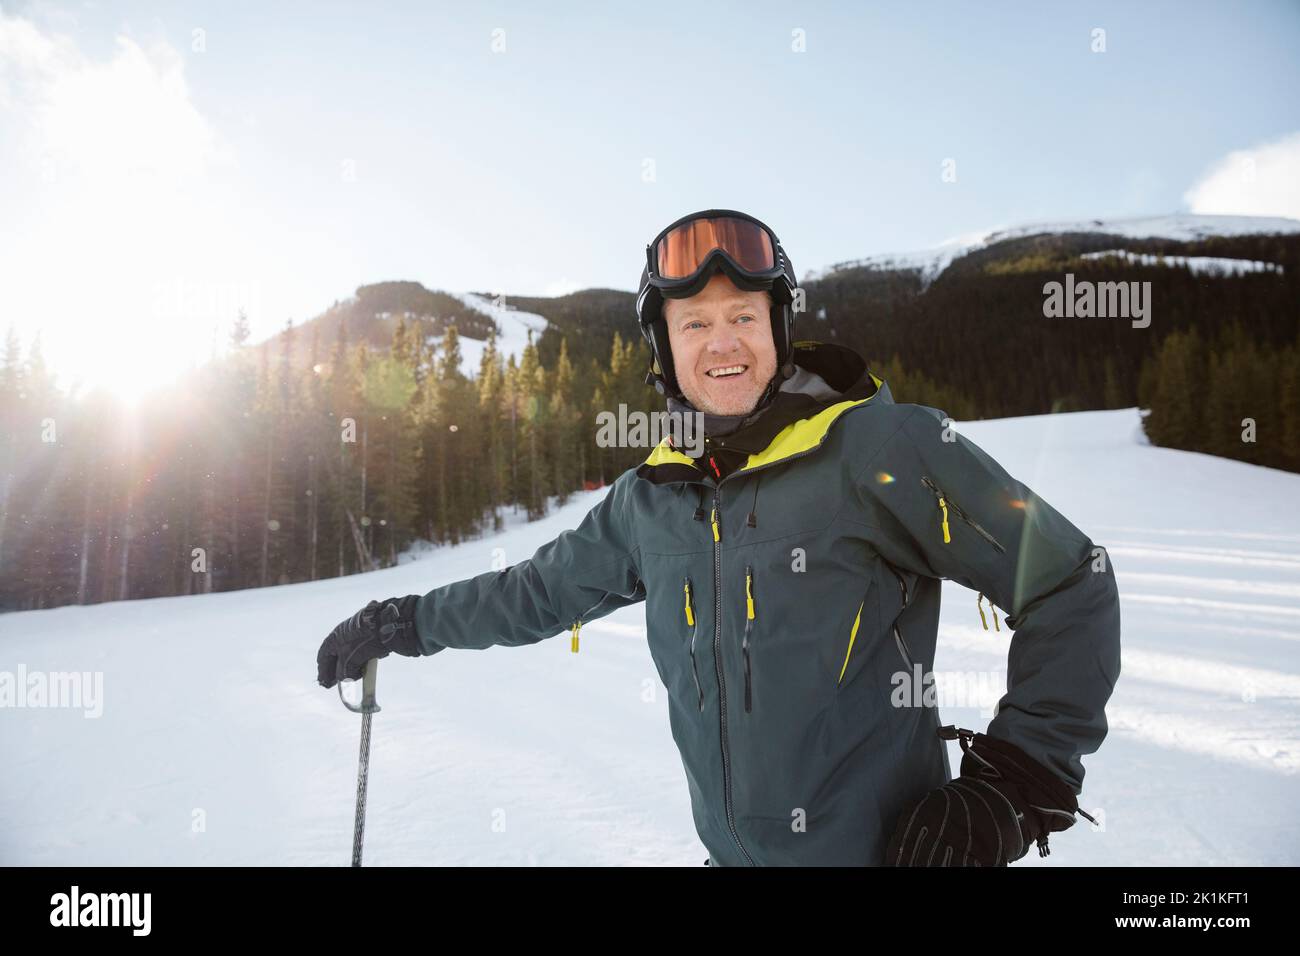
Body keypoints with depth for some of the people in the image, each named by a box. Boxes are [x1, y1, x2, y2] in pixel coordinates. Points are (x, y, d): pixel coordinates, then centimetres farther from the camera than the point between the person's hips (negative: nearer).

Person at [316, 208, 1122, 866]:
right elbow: (546, 589, 16)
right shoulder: (654, 495, 1)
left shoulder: (878, 446, -15)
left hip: (885, 844, -4)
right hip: (732, 849, 5)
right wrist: (402, 624, 22)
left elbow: (1070, 585, -10)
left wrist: (1015, 782, -13)